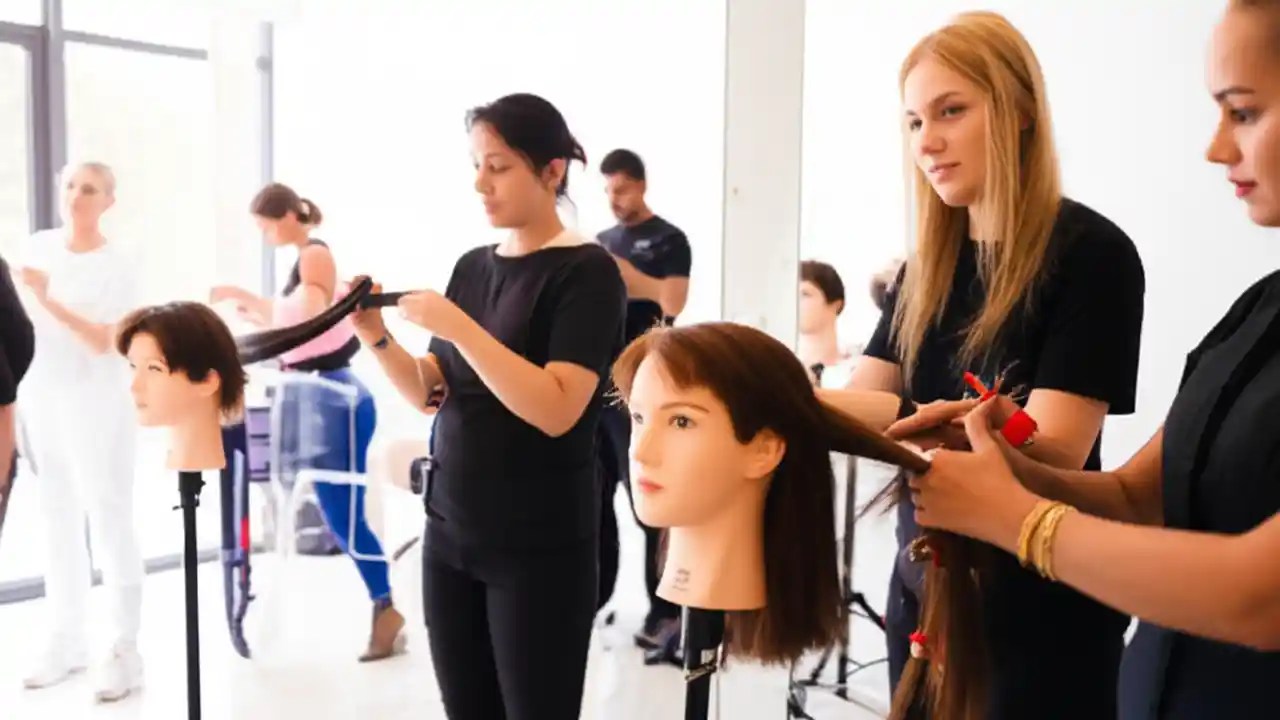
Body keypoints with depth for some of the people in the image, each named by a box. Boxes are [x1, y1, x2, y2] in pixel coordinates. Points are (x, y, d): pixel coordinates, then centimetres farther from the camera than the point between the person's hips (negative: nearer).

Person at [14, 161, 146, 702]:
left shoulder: (115, 267, -10)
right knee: (59, 523, 11)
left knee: (109, 524, -3)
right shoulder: (39, 245, 6)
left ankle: (124, 649, 2)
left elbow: (105, 342, -19)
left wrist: (48, 299, -25)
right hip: (41, 400, 5)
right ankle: (66, 641, 21)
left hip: (95, 405, -5)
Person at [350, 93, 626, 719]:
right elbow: (434, 395, 10)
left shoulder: (586, 271, -10)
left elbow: (557, 411, -21)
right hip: (450, 530, 6)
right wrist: (377, 338, -5)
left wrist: (457, 327, -24)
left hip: (540, 545, -6)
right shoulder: (472, 265, 9)